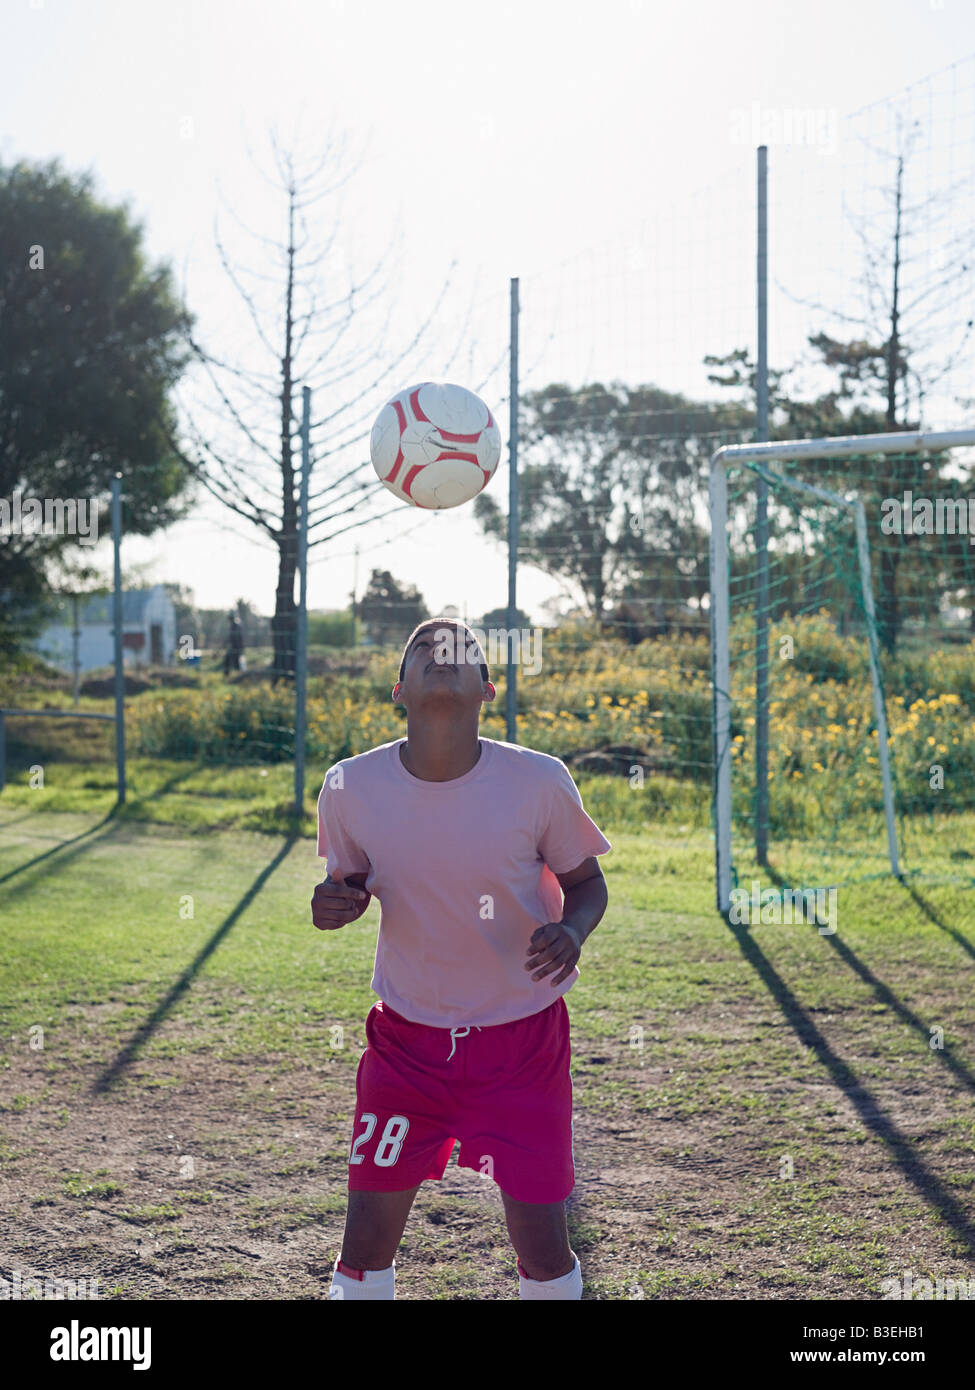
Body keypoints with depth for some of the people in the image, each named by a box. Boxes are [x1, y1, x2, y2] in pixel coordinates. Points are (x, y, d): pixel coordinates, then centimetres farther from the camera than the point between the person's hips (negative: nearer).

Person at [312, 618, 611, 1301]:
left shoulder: (539, 782, -15)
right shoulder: (352, 786, -11)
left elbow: (586, 881, 0)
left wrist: (571, 929, -22)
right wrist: (333, 903, -17)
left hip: (522, 1036, -1)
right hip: (406, 1034, 1)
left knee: (541, 1240, 1)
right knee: (367, 1243, 3)